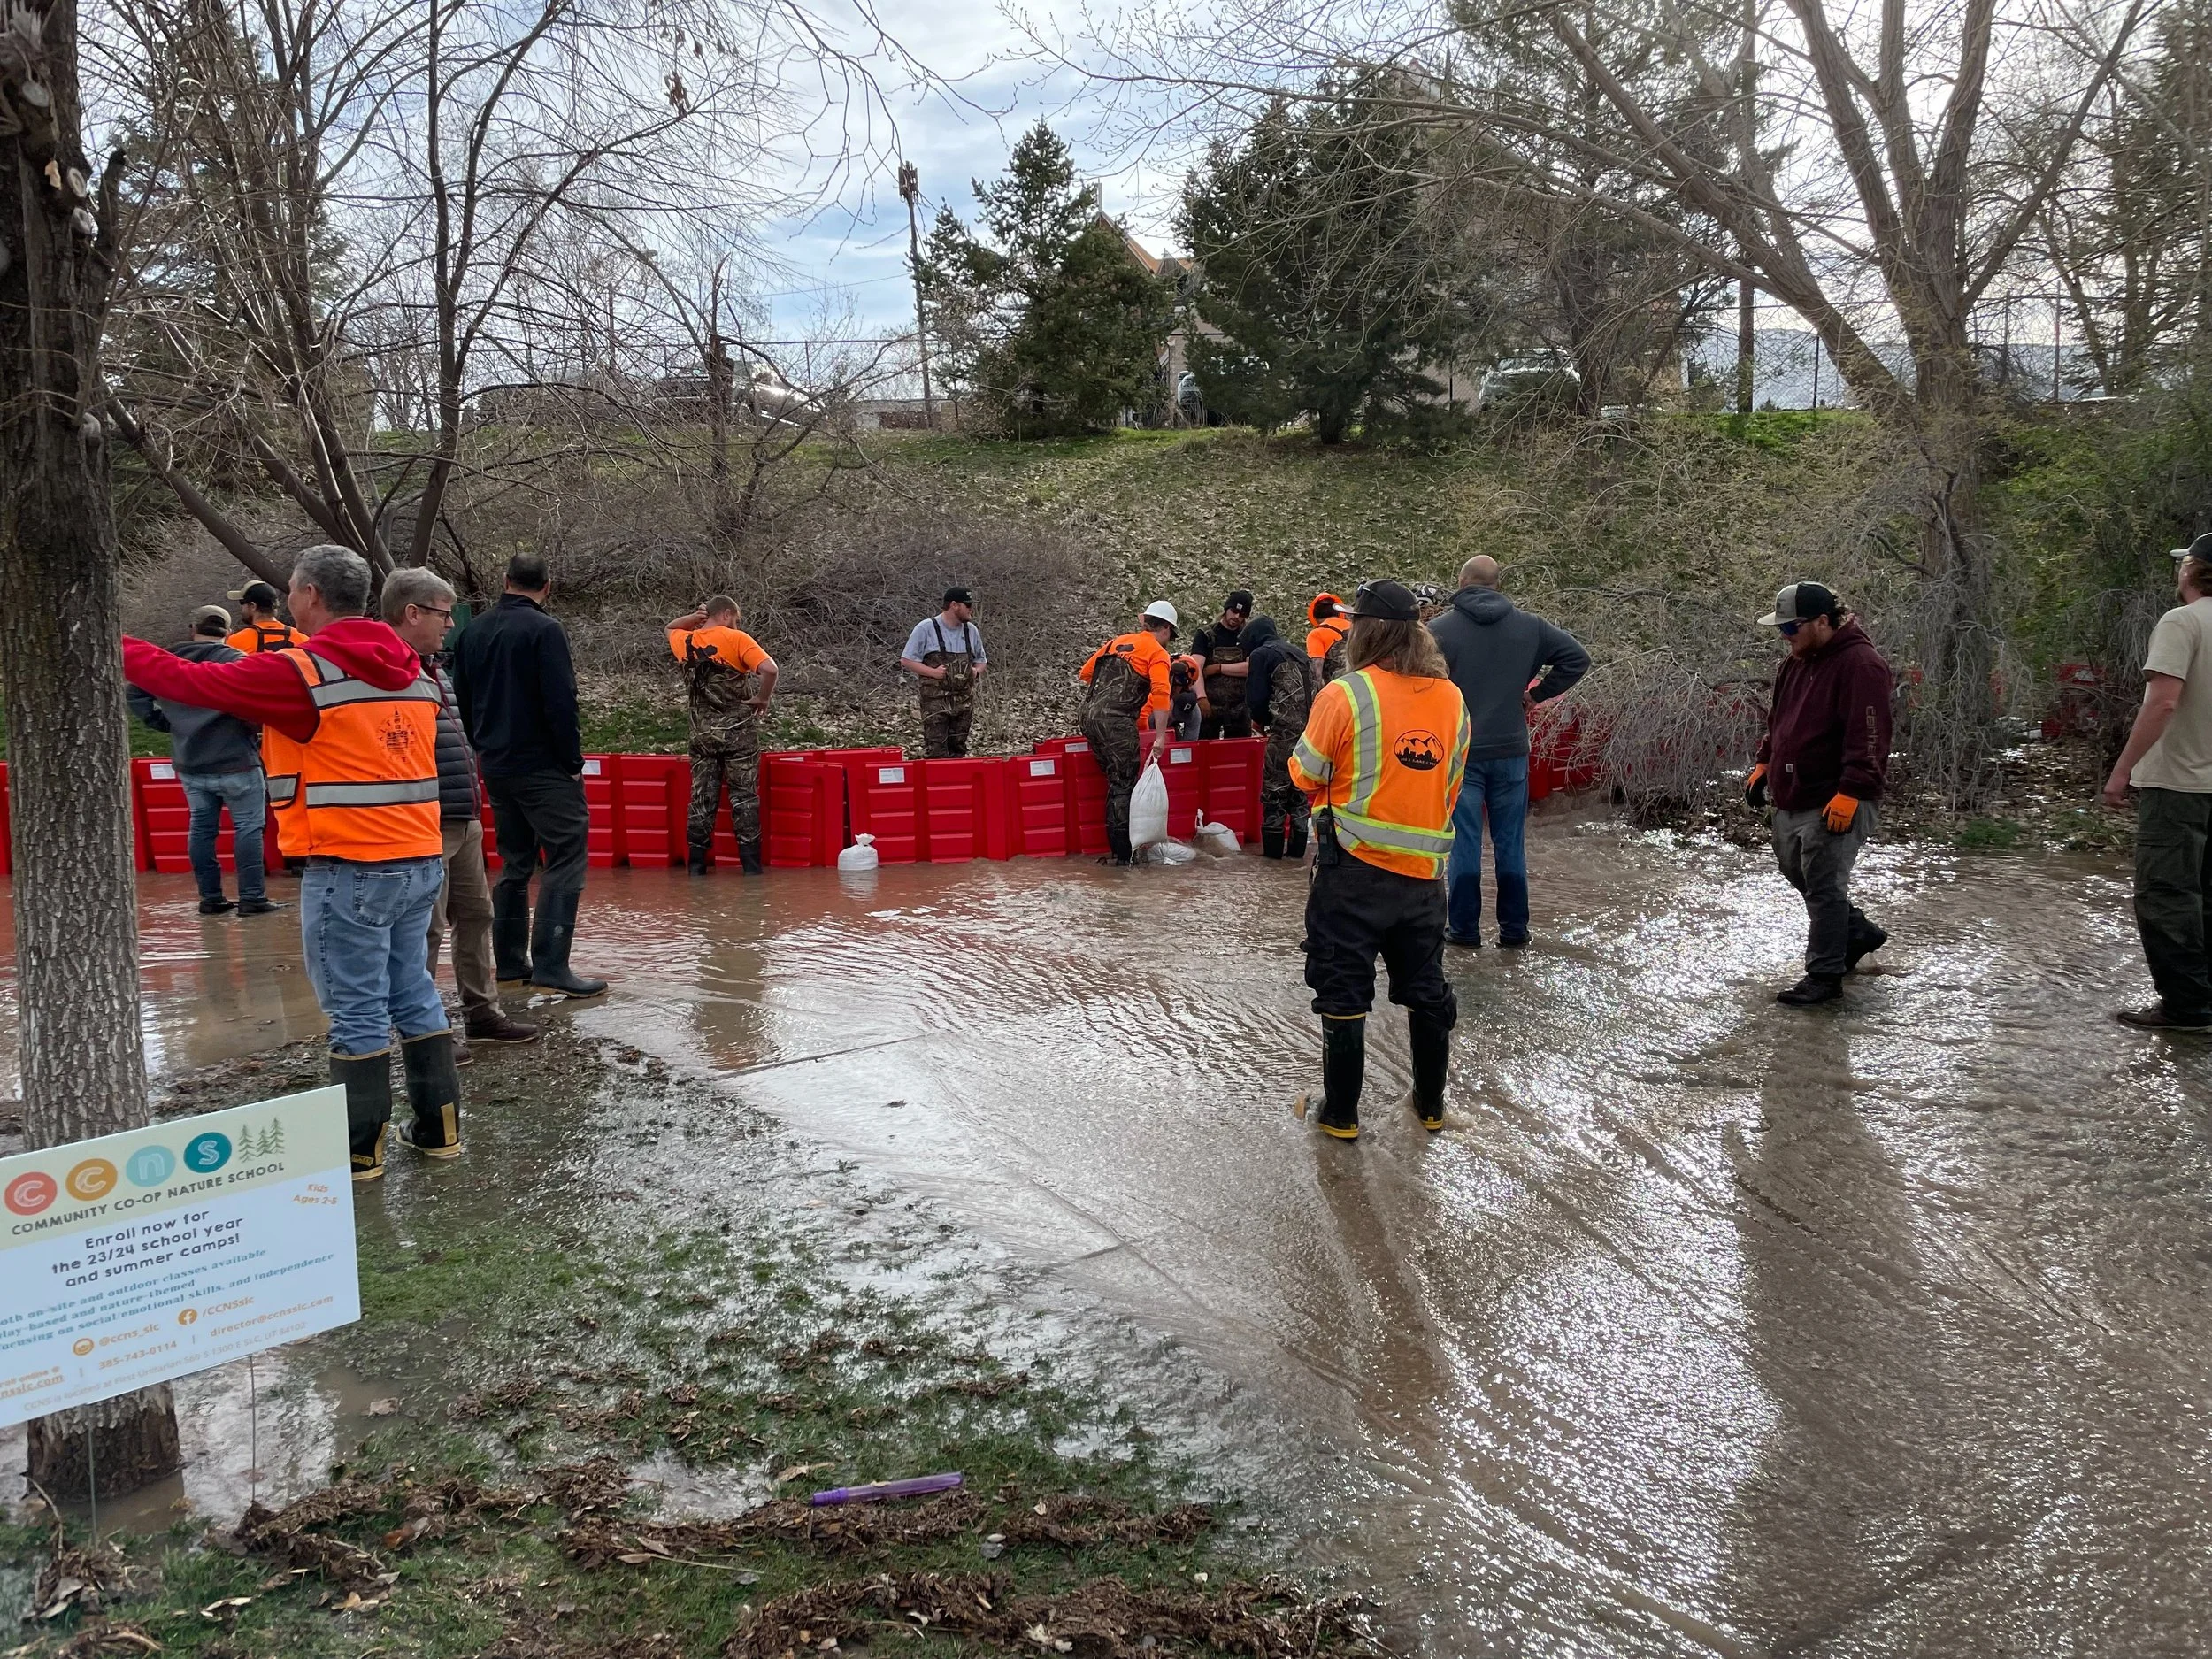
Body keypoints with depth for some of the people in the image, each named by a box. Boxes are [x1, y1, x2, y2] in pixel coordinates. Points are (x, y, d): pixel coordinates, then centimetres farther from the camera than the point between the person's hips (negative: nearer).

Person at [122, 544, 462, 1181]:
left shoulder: (301, 671, -11)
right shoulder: (412, 672, 10)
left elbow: (189, 680, -5)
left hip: (350, 871, -7)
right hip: (420, 862, 7)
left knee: (356, 1011, 1)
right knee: (413, 995, 15)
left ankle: (360, 1151, 10)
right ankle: (438, 1128, 21)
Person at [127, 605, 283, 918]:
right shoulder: (234, 660, -10)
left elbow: (137, 694, 13)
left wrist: (167, 723, 12)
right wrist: (254, 728, -7)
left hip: (190, 764, 6)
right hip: (235, 761, -6)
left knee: (201, 827, 13)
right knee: (248, 827, 0)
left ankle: (210, 897, 15)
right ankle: (252, 897, -3)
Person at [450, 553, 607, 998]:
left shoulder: (473, 631, 10)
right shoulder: (543, 630, -12)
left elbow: (461, 700, 16)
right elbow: (560, 702, -17)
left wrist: (484, 749, 21)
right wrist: (573, 761, -9)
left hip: (496, 766, 8)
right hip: (542, 765, -8)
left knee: (514, 861, 16)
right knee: (566, 859, -6)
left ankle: (510, 962, 17)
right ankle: (551, 965, -14)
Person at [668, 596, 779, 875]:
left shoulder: (686, 642, 5)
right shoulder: (737, 639, -11)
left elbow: (671, 629, 31)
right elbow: (769, 669, -25)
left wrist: (695, 617, 12)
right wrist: (762, 698, -9)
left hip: (702, 733, 4)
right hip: (738, 731, -4)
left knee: (702, 798, 8)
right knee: (744, 797, 1)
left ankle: (697, 865, 9)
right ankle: (751, 865, 2)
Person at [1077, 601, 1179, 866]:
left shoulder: (1117, 641, 20)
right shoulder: (1157, 653, 0)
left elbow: (1086, 672, 22)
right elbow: (1161, 693, -14)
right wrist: (1160, 736, -18)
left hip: (1090, 716, 7)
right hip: (1117, 722, -7)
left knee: (1115, 782, 17)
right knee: (1124, 785, -1)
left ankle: (1117, 847, 21)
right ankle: (1124, 854, -2)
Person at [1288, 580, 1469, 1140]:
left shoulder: (1345, 695, -15)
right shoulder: (1451, 698, 3)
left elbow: (1306, 774, -6)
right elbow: (1450, 785, 12)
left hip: (1355, 868, -5)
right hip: (1425, 871, 5)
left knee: (1343, 990, 7)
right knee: (1426, 988, 19)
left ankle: (1341, 1113, 15)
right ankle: (1430, 1104, 31)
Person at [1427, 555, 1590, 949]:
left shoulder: (1440, 629, -8)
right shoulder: (1529, 626, 3)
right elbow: (1577, 658, 4)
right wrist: (1537, 695, 7)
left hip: (1459, 753, -3)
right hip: (1511, 752, 3)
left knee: (1464, 843, 4)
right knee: (1511, 843, 10)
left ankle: (1464, 929, 9)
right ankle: (1514, 929, 16)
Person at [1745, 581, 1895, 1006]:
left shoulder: (1860, 665, -17)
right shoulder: (1796, 663, 12)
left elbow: (1868, 736, -23)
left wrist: (1851, 792, -27)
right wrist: (1764, 763, 16)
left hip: (1834, 804, -10)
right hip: (1791, 798, 10)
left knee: (1823, 887, -6)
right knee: (1797, 873, 21)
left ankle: (1825, 977, 2)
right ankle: (1859, 932, 39)